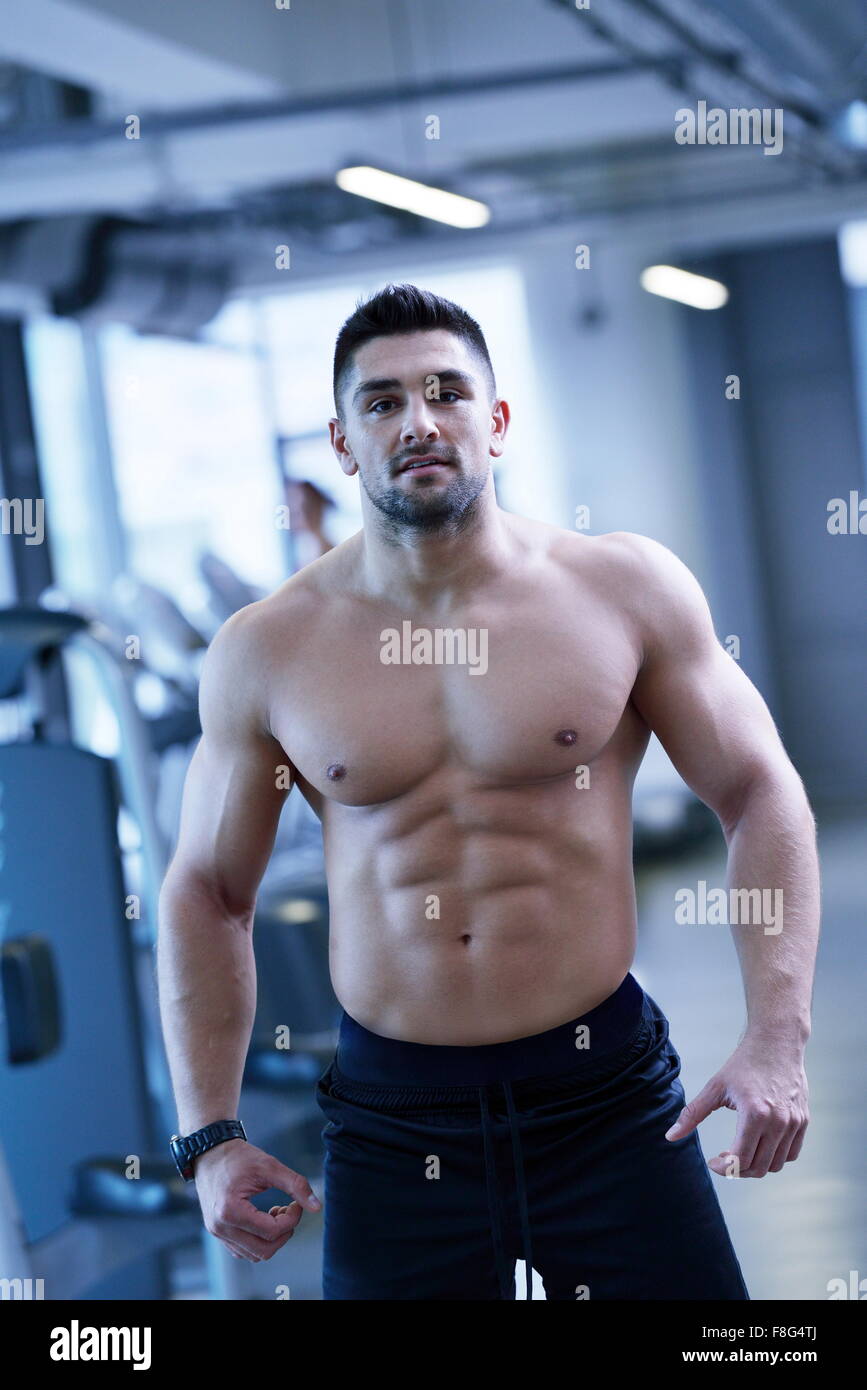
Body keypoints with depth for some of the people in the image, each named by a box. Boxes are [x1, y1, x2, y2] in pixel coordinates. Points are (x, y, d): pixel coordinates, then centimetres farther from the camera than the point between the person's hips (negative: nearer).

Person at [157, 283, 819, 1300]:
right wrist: (210, 1137, 1)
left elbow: (761, 795, 2)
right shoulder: (265, 652, 0)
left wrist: (778, 1037, -8)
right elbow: (207, 893, 8)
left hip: (608, 1098, 0)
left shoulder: (626, 588, -2)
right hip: (391, 1119, 1)